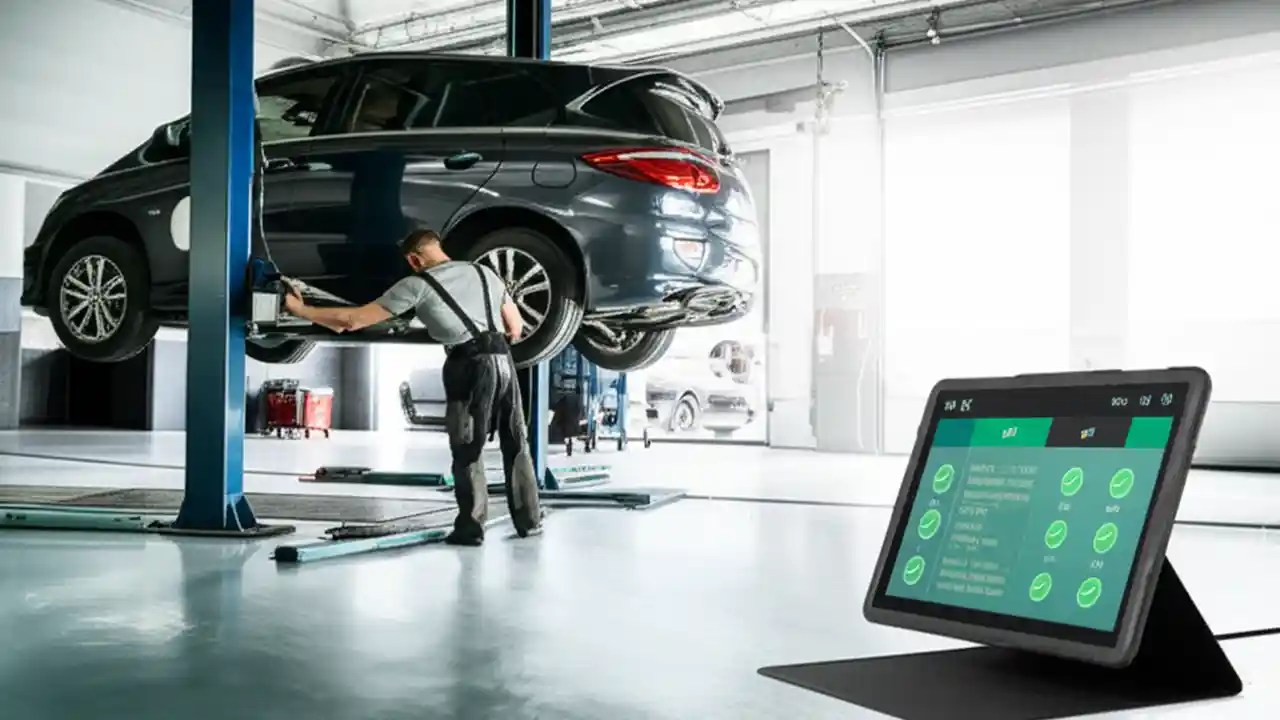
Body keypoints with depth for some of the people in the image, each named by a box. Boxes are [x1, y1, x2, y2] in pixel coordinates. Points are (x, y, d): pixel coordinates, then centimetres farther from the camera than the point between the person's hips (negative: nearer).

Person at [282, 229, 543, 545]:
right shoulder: (485, 272, 18)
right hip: (504, 360, 5)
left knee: (467, 450, 7)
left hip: (470, 365, -5)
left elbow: (354, 320, 2)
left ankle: (471, 527, 8)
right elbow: (517, 328, 22)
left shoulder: (418, 284, 3)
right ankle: (529, 520, 21)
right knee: (516, 444, 14)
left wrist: (300, 310, 13)